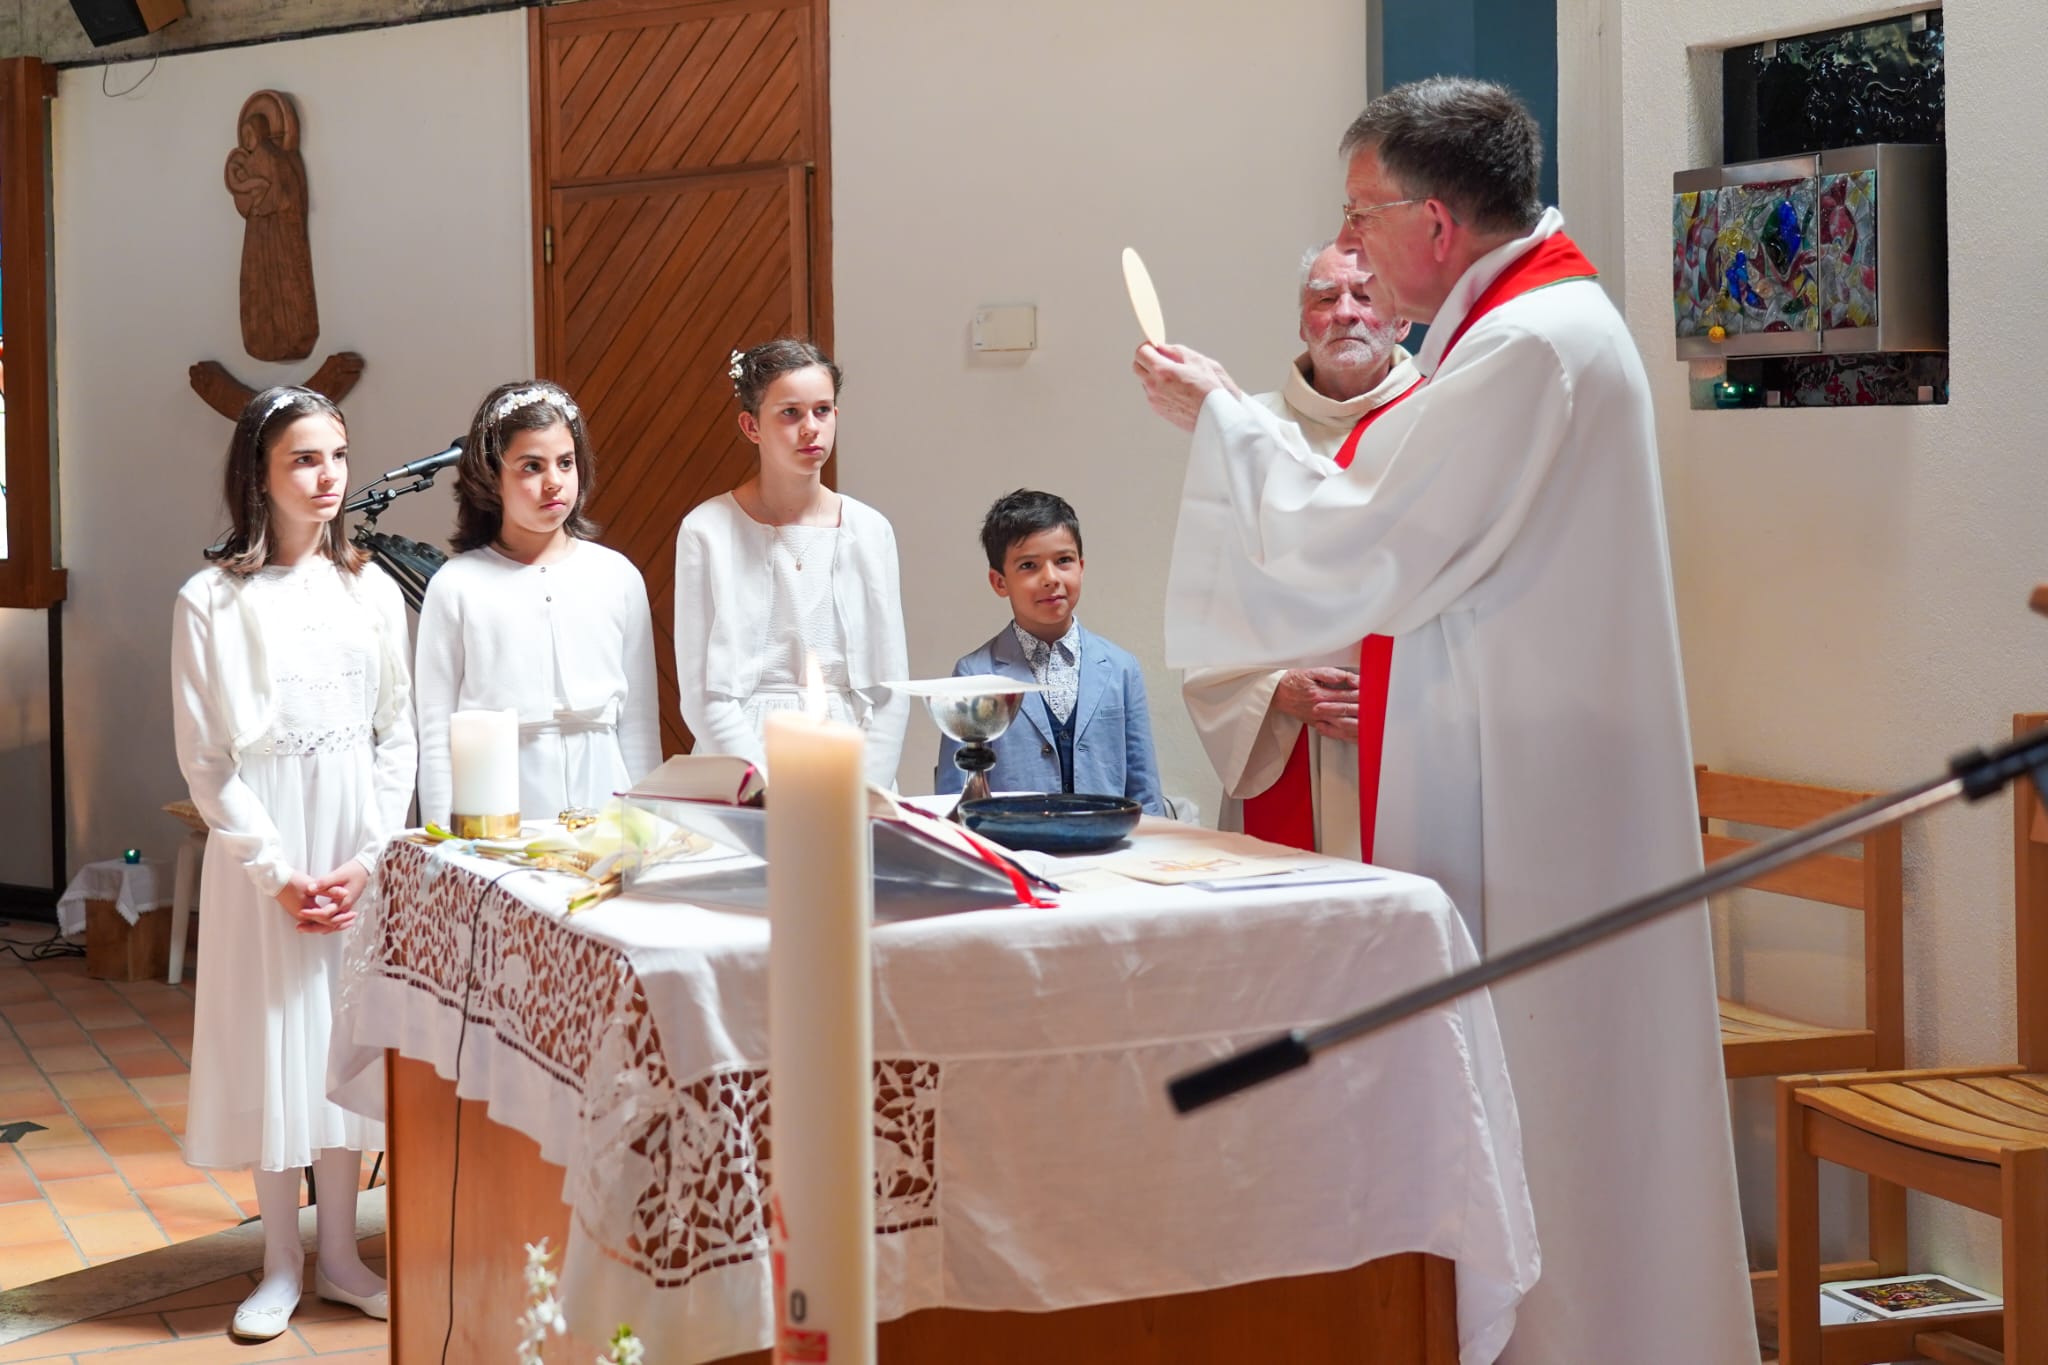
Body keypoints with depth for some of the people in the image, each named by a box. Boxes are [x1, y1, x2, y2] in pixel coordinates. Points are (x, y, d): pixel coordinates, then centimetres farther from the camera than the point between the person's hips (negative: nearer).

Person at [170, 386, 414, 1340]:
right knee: (273, 1044, 4)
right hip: (260, 852, -3)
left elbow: (397, 734, 4)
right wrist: (277, 870, -11)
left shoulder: (371, 591, 3)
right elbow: (204, 759, -6)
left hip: (360, 853, 3)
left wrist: (368, 859, -5)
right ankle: (280, 1267, 16)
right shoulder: (212, 600, -6)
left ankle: (339, 1255, 21)